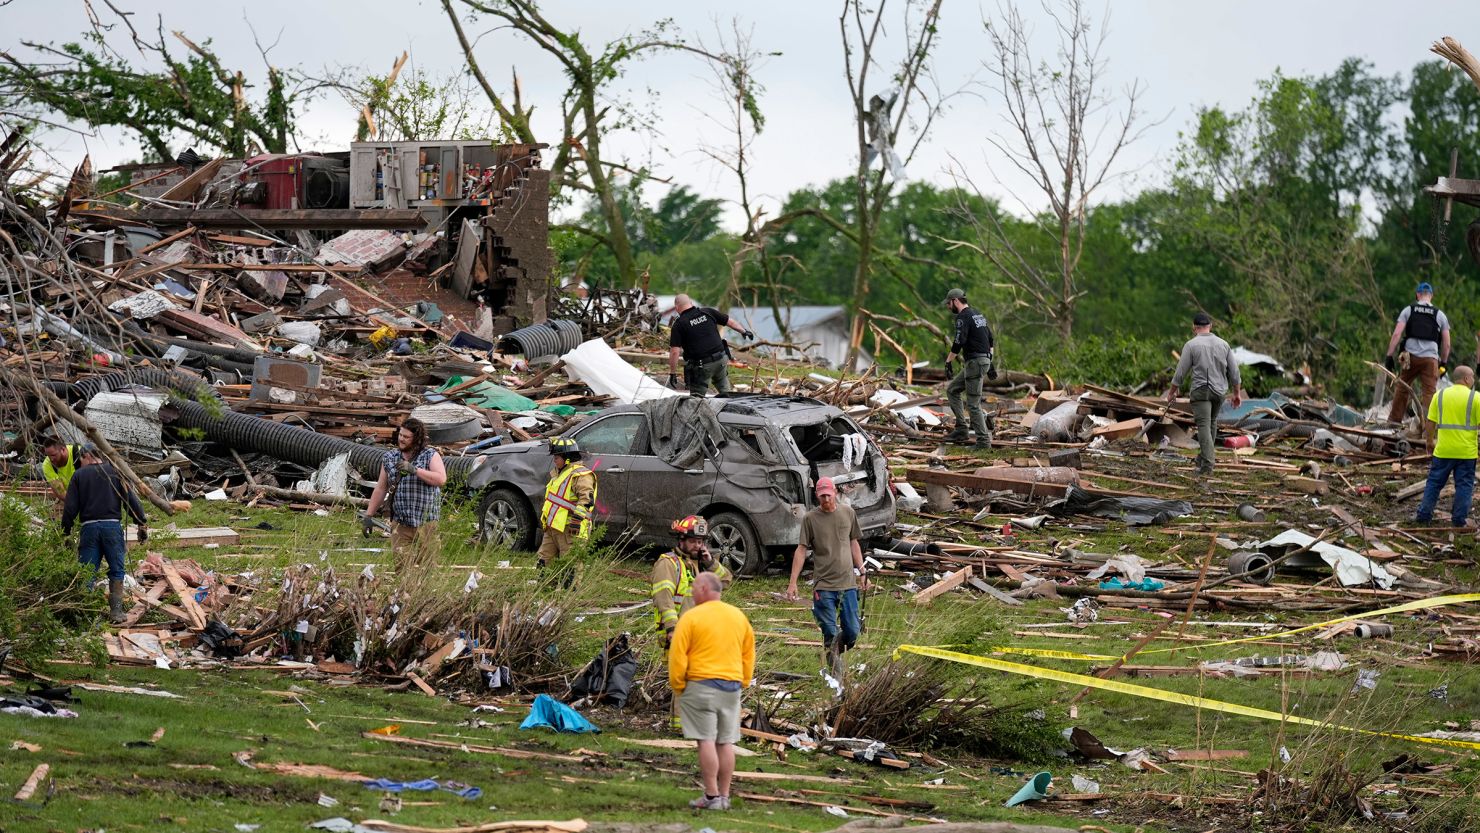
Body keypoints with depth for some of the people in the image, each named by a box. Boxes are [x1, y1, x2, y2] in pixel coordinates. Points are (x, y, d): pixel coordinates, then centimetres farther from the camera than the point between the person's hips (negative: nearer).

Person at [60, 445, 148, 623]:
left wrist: (66, 532, 10)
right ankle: (116, 610, 2)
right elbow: (131, 500, 2)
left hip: (89, 527, 0)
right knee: (116, 570, 8)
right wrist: (142, 524, 7)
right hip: (113, 526, 0)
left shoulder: (79, 475, 6)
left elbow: (70, 507, 2)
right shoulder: (114, 472, 7)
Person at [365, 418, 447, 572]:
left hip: (426, 524, -3)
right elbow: (380, 489, 16)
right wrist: (368, 515, 12)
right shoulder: (389, 458, 12)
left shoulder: (430, 456, 0)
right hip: (400, 524, 3)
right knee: (402, 566, -7)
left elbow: (441, 479, -16)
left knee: (426, 568, -2)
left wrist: (414, 470, -22)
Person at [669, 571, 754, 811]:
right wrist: (743, 682, 21)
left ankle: (711, 796, -7)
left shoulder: (691, 618, -8)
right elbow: (749, 654, 16)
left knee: (706, 741, -5)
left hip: (701, 685, -6)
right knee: (726, 742, 8)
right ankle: (724, 796, 9)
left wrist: (678, 687, 0)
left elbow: (677, 656, -10)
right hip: (732, 686, 6)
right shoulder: (738, 616, 11)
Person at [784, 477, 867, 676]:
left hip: (847, 583, 3)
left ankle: (836, 650, 32)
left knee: (852, 632, 1)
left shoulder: (847, 513, 7)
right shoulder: (810, 518, -1)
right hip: (823, 585, -3)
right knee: (830, 634, -3)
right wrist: (793, 583, -6)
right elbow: (801, 550, -1)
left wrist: (861, 572, 14)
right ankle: (837, 674, 8)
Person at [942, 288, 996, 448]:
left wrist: (948, 362, -14)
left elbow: (958, 342, -22)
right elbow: (990, 340, 22)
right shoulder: (978, 315, 18)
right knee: (952, 390, 18)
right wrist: (990, 364, 24)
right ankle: (961, 430, 13)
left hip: (974, 363, -10)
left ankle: (983, 440, -6)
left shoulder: (963, 317, -13)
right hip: (984, 359, 10)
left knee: (973, 404, -7)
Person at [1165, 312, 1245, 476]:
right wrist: (1237, 393, 17)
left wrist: (1172, 391, 7)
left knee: (1204, 426, -8)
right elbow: (1234, 372, 8)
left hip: (1200, 390, -4)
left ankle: (1207, 464, -18)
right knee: (1212, 422, 22)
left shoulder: (1191, 345, -6)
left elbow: (1180, 372, -5)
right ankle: (1205, 456, 27)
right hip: (1219, 391, 4)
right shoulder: (1223, 344, 6)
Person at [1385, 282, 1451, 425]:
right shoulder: (1440, 315, 8)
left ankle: (1394, 421, 19)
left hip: (1410, 356, 1)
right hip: (1431, 358, -1)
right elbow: (1446, 344, 9)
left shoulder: (1408, 310, 6)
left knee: (1402, 389, 15)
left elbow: (1396, 334, -3)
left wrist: (1389, 355, -1)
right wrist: (1443, 363, 19)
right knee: (1429, 392, 0)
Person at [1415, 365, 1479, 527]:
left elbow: (1430, 423, 3)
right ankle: (1459, 518, 8)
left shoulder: (1440, 395, 2)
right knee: (1464, 485, 7)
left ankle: (1424, 514, 12)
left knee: (1434, 482, 11)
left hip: (1443, 450, 2)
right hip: (1467, 451, -2)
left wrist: (1430, 441, 16)